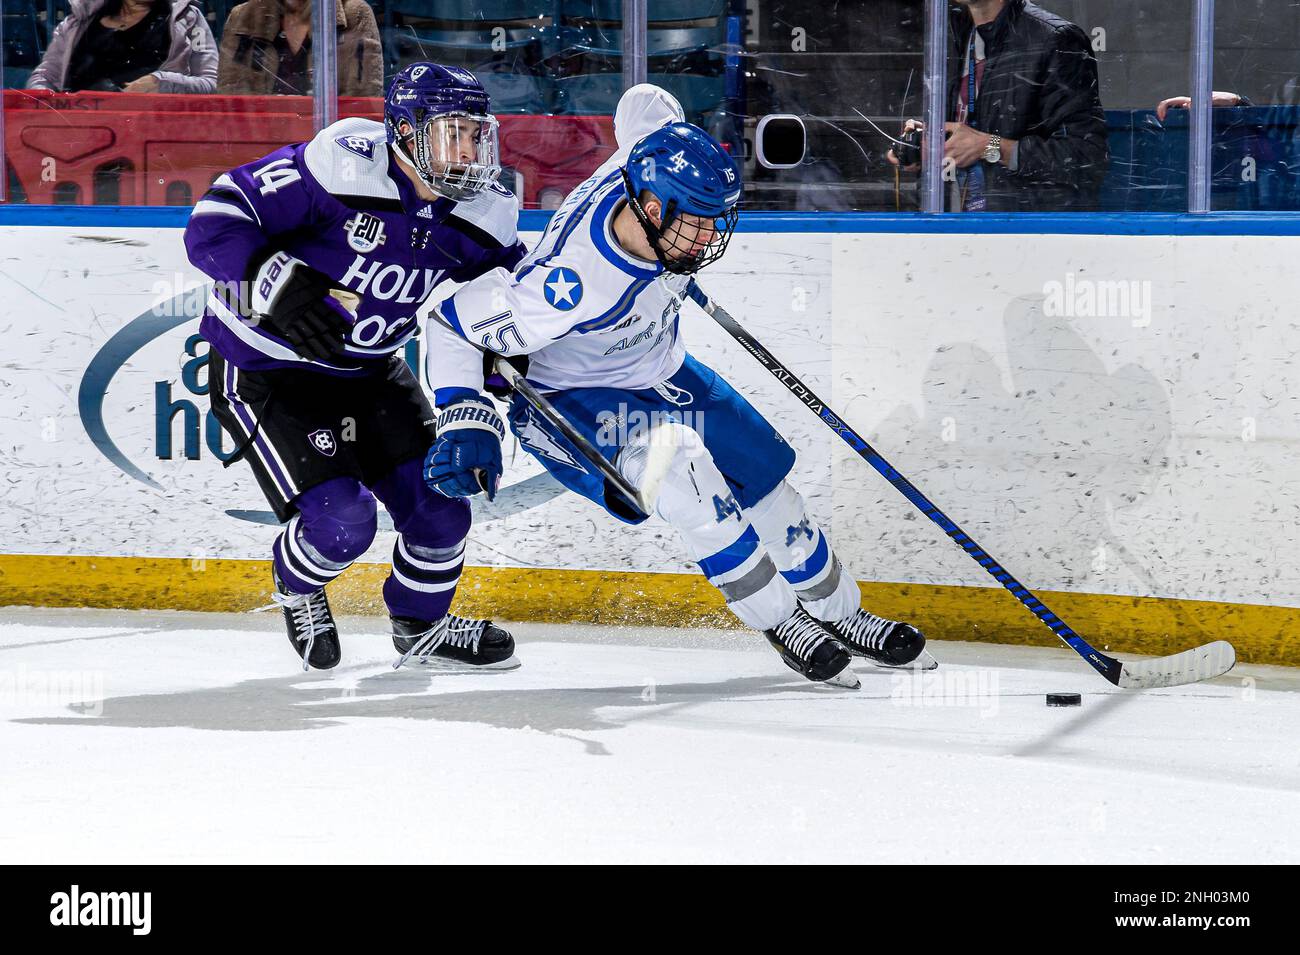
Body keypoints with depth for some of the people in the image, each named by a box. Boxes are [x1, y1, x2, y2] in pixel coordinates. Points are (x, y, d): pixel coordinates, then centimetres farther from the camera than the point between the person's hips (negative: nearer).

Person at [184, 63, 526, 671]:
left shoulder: (481, 216, -8)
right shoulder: (340, 169, -27)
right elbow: (213, 223, -27)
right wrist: (281, 286, -41)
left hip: (369, 371, 6)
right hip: (263, 366, -6)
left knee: (439, 503, 1)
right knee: (341, 519, -17)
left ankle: (421, 625, 30)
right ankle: (297, 589, 19)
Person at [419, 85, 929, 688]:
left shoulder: (661, 167, -23)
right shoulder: (572, 284, -40)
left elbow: (642, 103, 1)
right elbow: (456, 320, -30)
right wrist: (467, 421, -35)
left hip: (654, 369, 8)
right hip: (566, 400, -8)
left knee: (762, 478, 7)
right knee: (680, 467, -30)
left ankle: (835, 612, 30)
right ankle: (780, 622, -15)